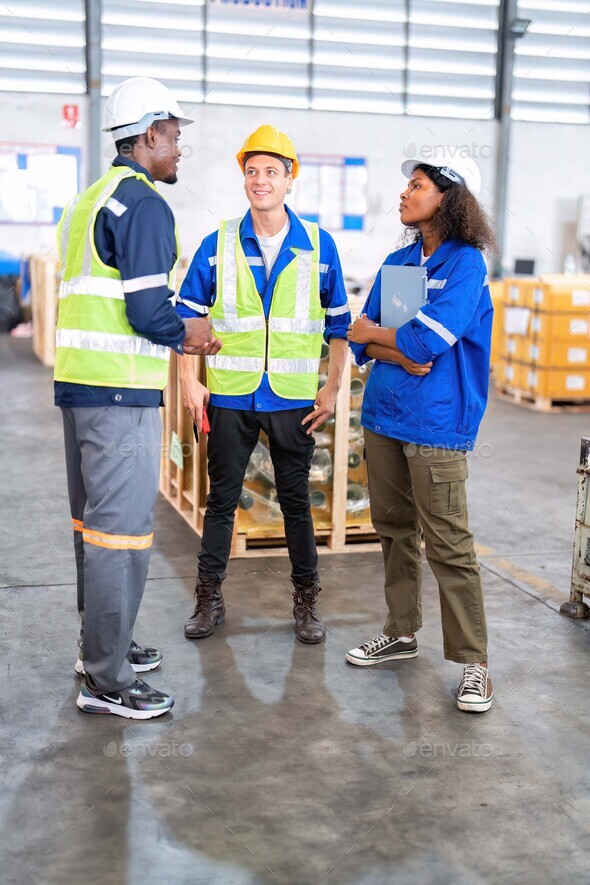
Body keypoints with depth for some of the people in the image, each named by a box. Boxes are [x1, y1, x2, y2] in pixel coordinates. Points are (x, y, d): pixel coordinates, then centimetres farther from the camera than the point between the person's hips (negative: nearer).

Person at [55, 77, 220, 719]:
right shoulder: (144, 204, -11)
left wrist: (175, 336, 18)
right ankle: (106, 682, 3)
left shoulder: (87, 201, 19)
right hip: (120, 390, -10)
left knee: (94, 522, 17)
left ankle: (101, 647, 29)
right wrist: (184, 335, 1)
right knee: (121, 532, -5)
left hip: (78, 379, 10)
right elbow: (147, 309, -19)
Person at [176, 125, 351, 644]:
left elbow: (339, 323, 8)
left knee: (296, 500, 9)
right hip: (230, 397, 0)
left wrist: (333, 387, 2)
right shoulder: (219, 244, 1)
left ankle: (306, 601, 22)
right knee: (221, 499, 8)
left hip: (294, 400, 0)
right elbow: (187, 315, 7)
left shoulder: (319, 245, 2)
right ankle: (210, 598, 20)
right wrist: (189, 380, -1)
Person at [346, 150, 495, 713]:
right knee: (393, 527, 15)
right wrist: (402, 354, -13)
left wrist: (369, 332, -3)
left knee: (448, 544, -5)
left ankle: (473, 662, 5)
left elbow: (428, 339, -19)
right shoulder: (398, 261, 12)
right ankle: (401, 633, 30)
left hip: (435, 424, -7)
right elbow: (363, 342, 6)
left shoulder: (466, 264, -8)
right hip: (383, 414, 7)